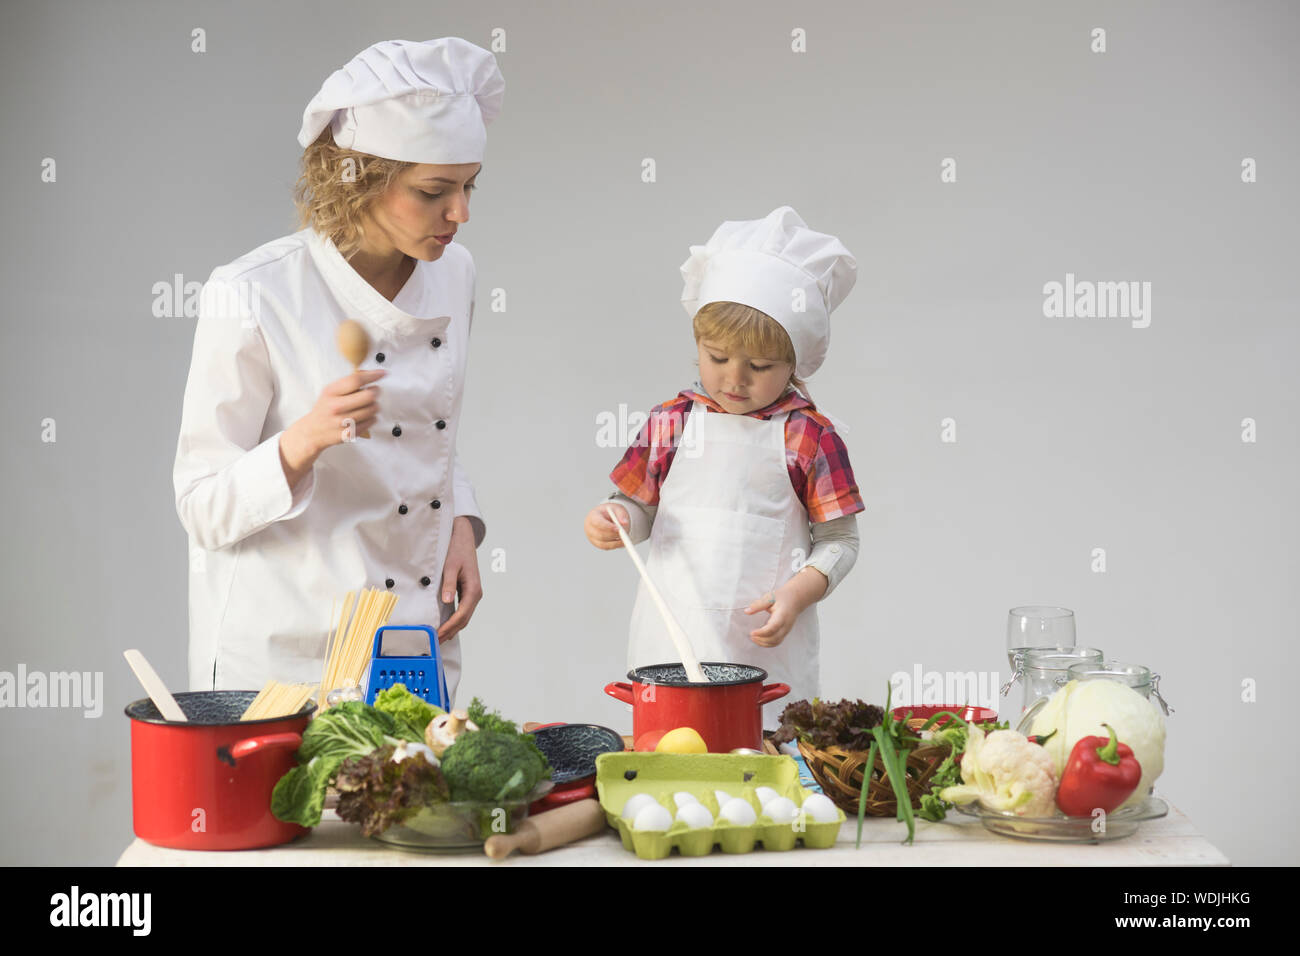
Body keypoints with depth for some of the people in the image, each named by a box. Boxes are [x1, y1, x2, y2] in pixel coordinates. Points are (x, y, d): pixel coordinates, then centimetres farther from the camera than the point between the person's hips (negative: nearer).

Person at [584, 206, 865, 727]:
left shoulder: (809, 436, -3)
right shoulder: (670, 422, 4)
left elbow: (839, 540, 1)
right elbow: (640, 509, 13)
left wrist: (796, 594, -13)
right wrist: (611, 519, -8)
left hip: (766, 646, -2)